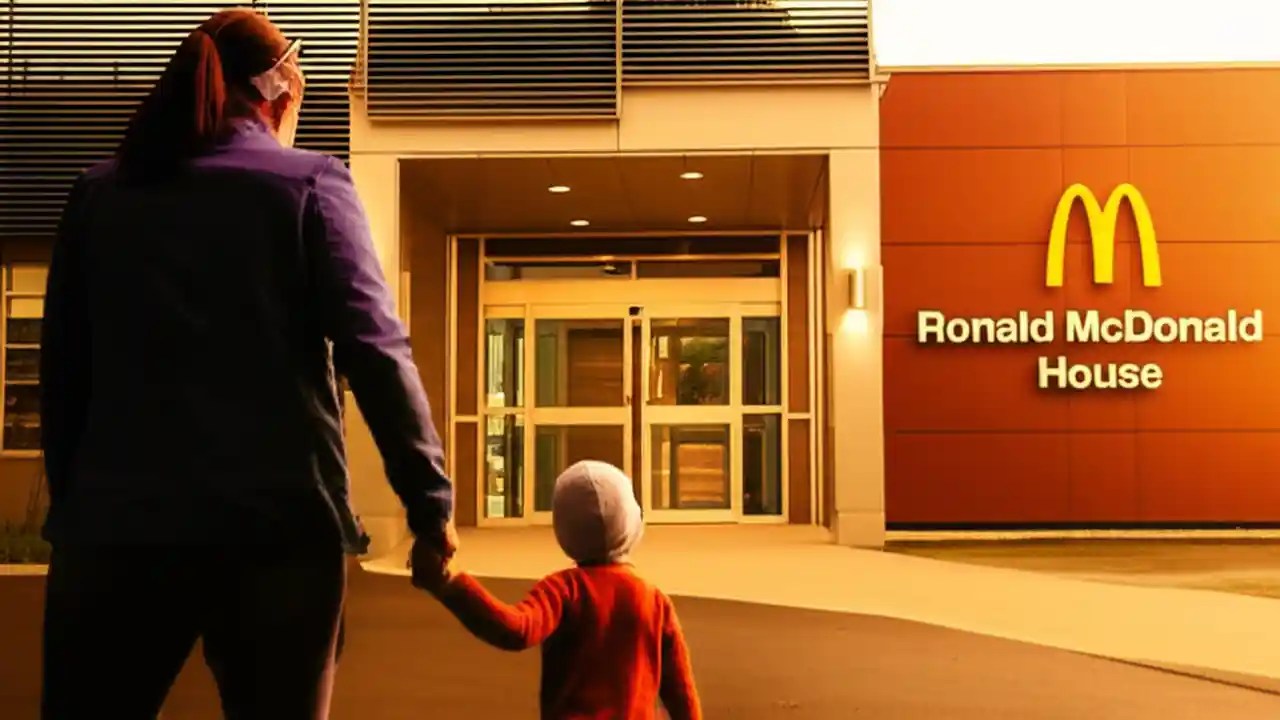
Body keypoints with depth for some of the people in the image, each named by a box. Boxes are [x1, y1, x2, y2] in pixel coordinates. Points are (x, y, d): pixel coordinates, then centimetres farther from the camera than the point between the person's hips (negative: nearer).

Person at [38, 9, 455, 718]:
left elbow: (62, 373, 14)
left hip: (117, 525, 3)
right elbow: (374, 350, -8)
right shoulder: (311, 183, 2)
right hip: (279, 526, -2)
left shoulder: (98, 194, 12)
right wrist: (430, 501, -5)